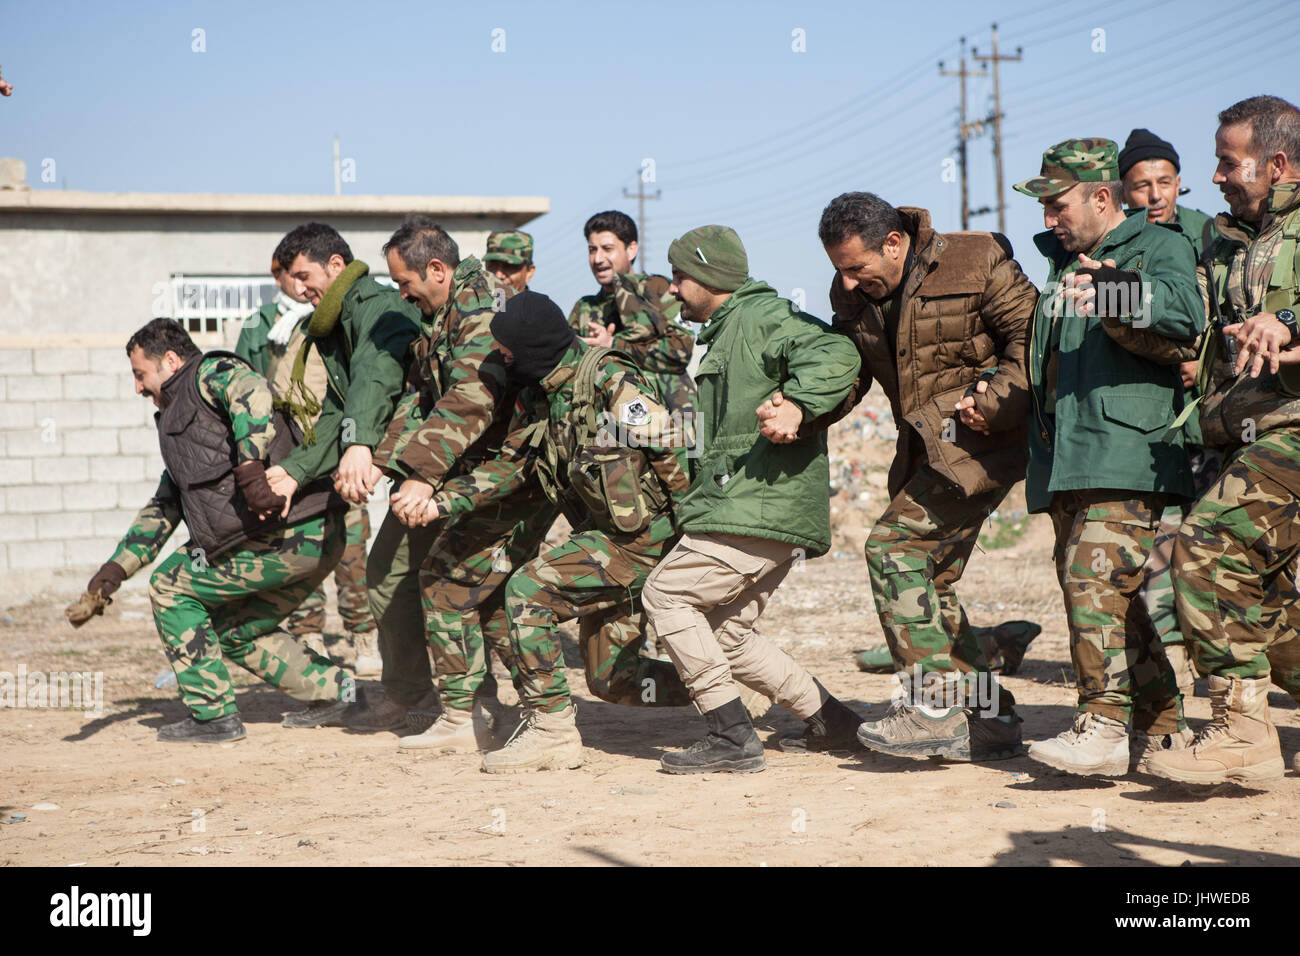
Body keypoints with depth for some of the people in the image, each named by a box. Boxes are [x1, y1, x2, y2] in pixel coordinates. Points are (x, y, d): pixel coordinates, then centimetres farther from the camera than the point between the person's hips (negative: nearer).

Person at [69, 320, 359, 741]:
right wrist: (116, 568, 27)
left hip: (284, 536, -9)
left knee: (171, 586, 6)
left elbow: (251, 391, -23)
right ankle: (334, 691, 22)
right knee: (236, 632, 23)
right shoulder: (179, 423, 30)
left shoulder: (211, 372, 2)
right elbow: (162, 508, 35)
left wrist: (250, 467, -35)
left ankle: (213, 715, 5)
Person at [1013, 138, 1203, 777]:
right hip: (1065, 461, 8)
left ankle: (1104, 728, -21)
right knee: (1109, 595, 8)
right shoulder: (1064, 260, 26)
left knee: (1095, 581, -19)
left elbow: (1186, 309, -22)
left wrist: (1120, 293, -38)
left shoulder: (1159, 248, 0)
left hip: (1126, 453, -8)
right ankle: (1163, 728, 15)